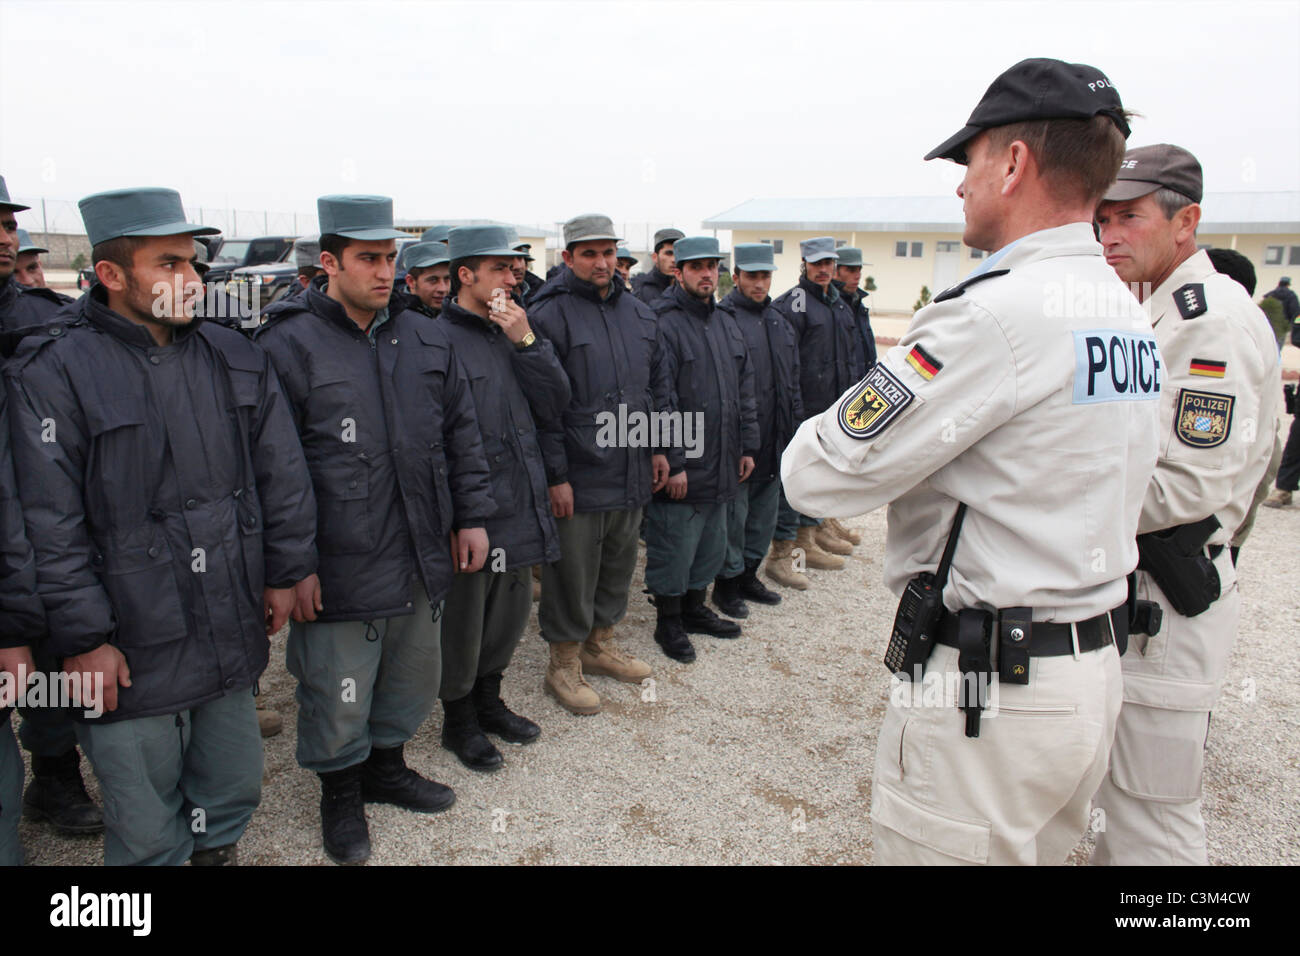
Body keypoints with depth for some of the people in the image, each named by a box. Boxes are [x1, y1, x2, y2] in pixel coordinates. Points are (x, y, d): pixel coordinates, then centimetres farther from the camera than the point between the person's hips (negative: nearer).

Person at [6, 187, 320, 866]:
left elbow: (282, 473, 11)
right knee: (147, 833, 11)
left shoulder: (235, 359, 6)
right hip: (129, 657, -4)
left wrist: (287, 569, 8)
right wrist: (83, 639, -12)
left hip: (233, 644, 5)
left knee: (235, 792, 21)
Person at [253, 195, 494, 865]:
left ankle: (387, 766, 45)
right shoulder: (288, 346, -9)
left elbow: (462, 434, 15)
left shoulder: (426, 340, 8)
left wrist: (470, 516, 11)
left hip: (421, 561, 6)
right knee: (338, 696, 8)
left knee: (413, 678, 20)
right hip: (339, 570, -5)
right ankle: (340, 795, 34)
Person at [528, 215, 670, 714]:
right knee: (573, 573, 4)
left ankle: (601, 644, 37)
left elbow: (658, 383, 19)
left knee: (619, 563, 18)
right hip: (579, 477, -6)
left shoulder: (638, 312, 11)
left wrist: (658, 447, 14)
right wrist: (556, 475, -16)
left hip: (632, 471, 7)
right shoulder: (549, 315, -11)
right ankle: (564, 665, 21)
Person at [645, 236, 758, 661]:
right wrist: (673, 463, -19)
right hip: (682, 467, -8)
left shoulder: (727, 325, 13)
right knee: (673, 547, 3)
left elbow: (745, 390, 17)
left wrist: (747, 446, 12)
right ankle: (668, 623, 20)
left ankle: (694, 609, 37)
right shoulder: (665, 326, -13)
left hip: (721, 466, 8)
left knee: (710, 547, 19)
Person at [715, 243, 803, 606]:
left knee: (765, 512, 15)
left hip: (773, 441, 8)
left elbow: (792, 382, 20)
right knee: (733, 513, 1)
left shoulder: (780, 323, 14)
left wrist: (795, 427, 15)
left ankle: (749, 573, 30)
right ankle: (727, 582, 16)